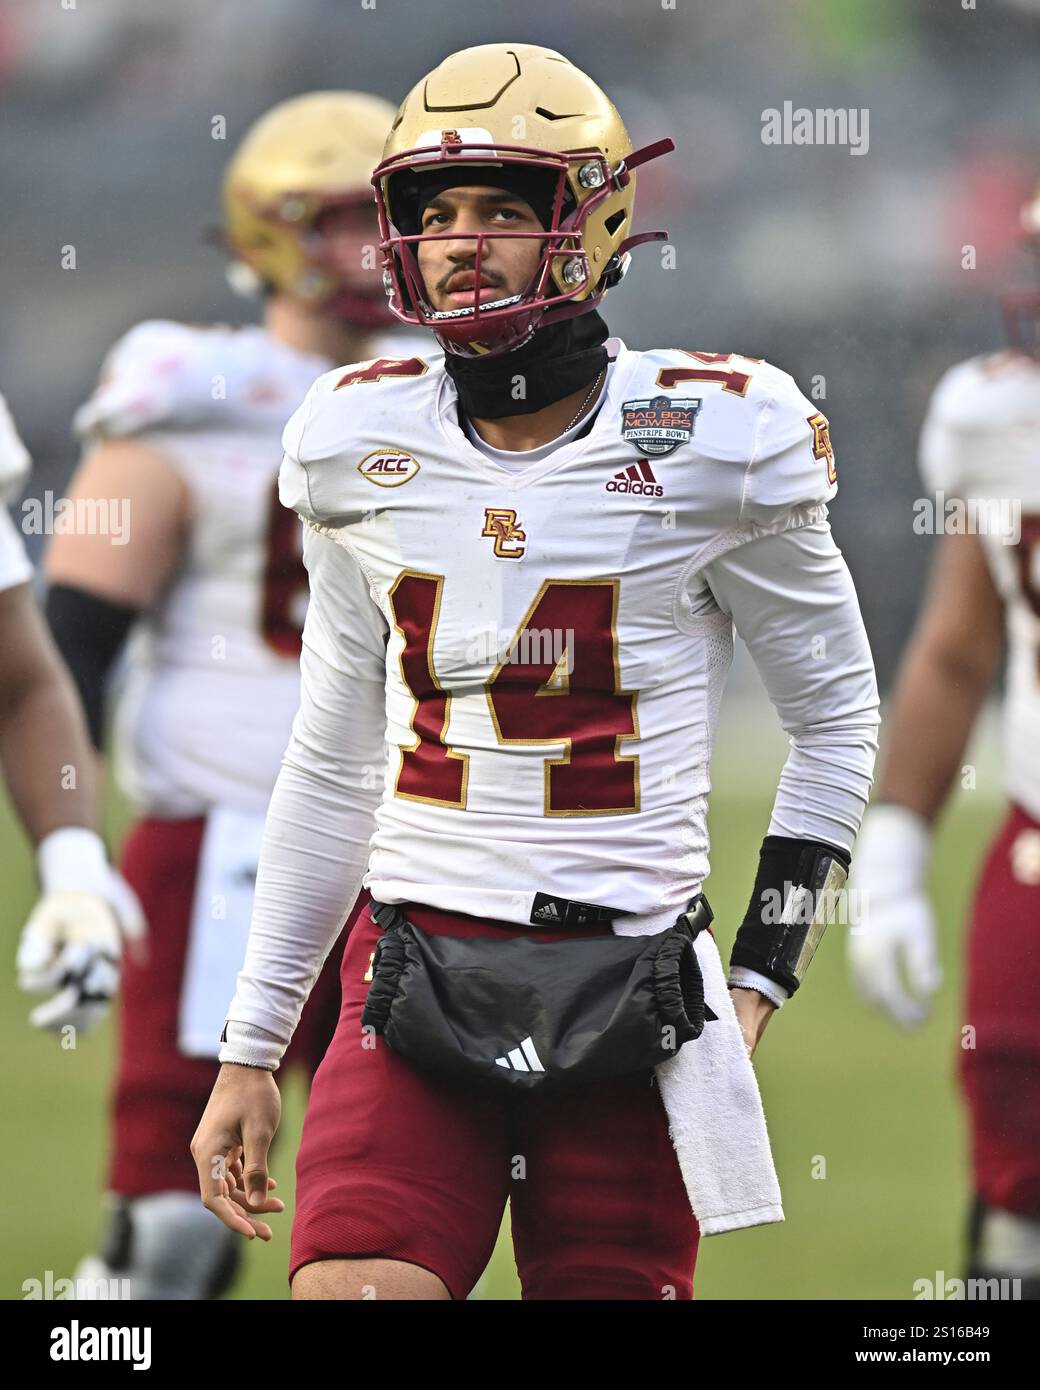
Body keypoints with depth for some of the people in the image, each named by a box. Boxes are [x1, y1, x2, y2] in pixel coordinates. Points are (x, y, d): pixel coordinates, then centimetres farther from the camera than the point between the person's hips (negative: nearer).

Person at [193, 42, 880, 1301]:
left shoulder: (710, 447, -4)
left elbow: (837, 722, 8)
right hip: (415, 960, 2)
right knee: (348, 1293, -16)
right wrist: (249, 1053, 17)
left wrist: (757, 982, 0)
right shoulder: (365, 451, 6)